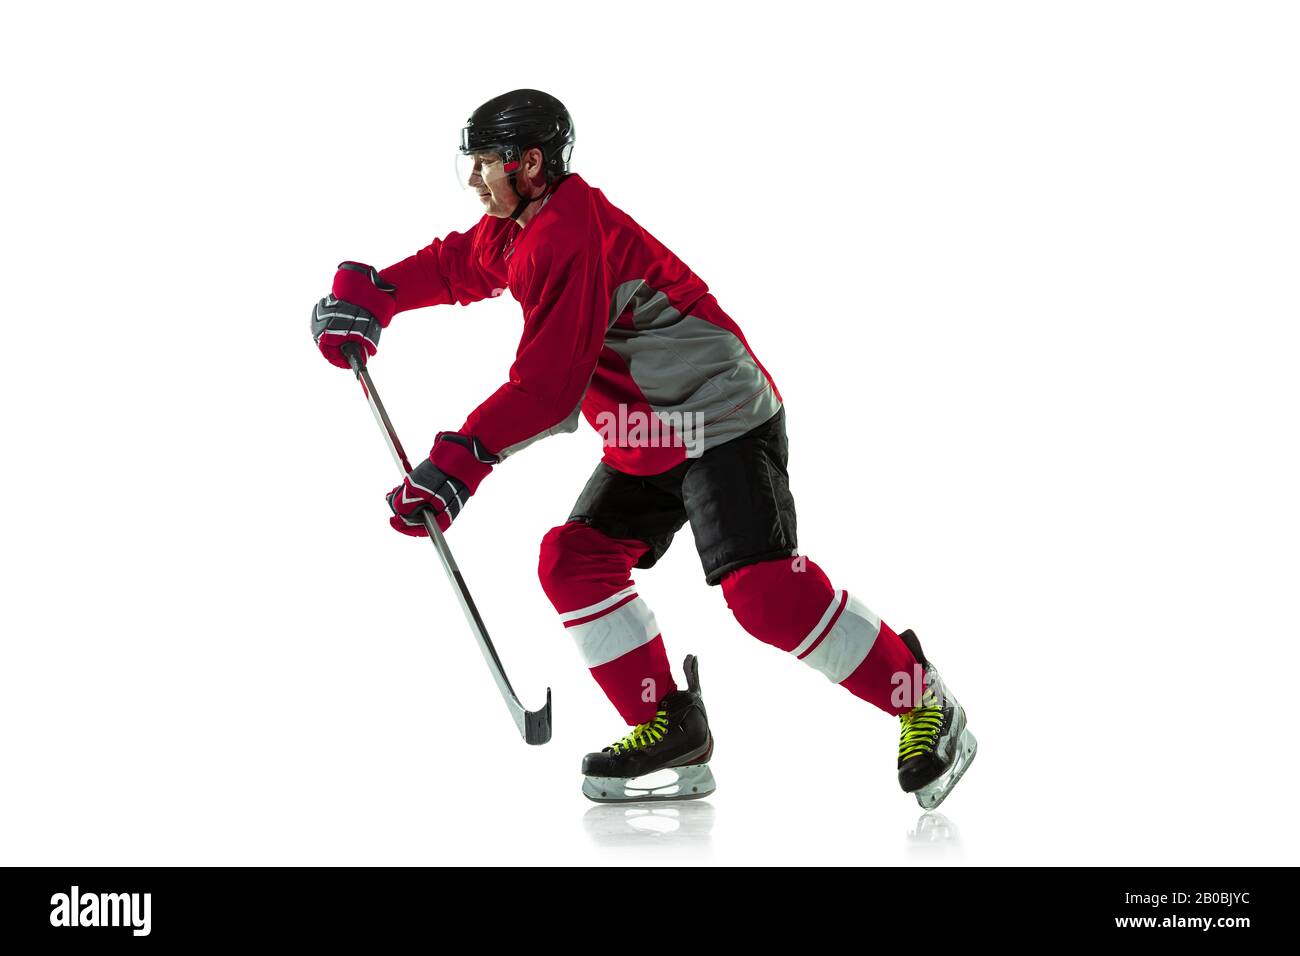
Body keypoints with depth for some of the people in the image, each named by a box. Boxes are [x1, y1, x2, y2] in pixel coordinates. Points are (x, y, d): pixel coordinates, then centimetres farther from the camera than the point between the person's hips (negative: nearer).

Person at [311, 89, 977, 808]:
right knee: (572, 559, 3)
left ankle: (925, 706, -8)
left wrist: (458, 461, -28)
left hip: (723, 421, -11)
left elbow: (547, 384, -27)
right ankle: (669, 729, 5)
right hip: (646, 440, 11)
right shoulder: (515, 231, 9)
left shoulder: (572, 234, -22)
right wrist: (368, 295, 11)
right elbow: (451, 265, 27)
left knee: (763, 588, -21)